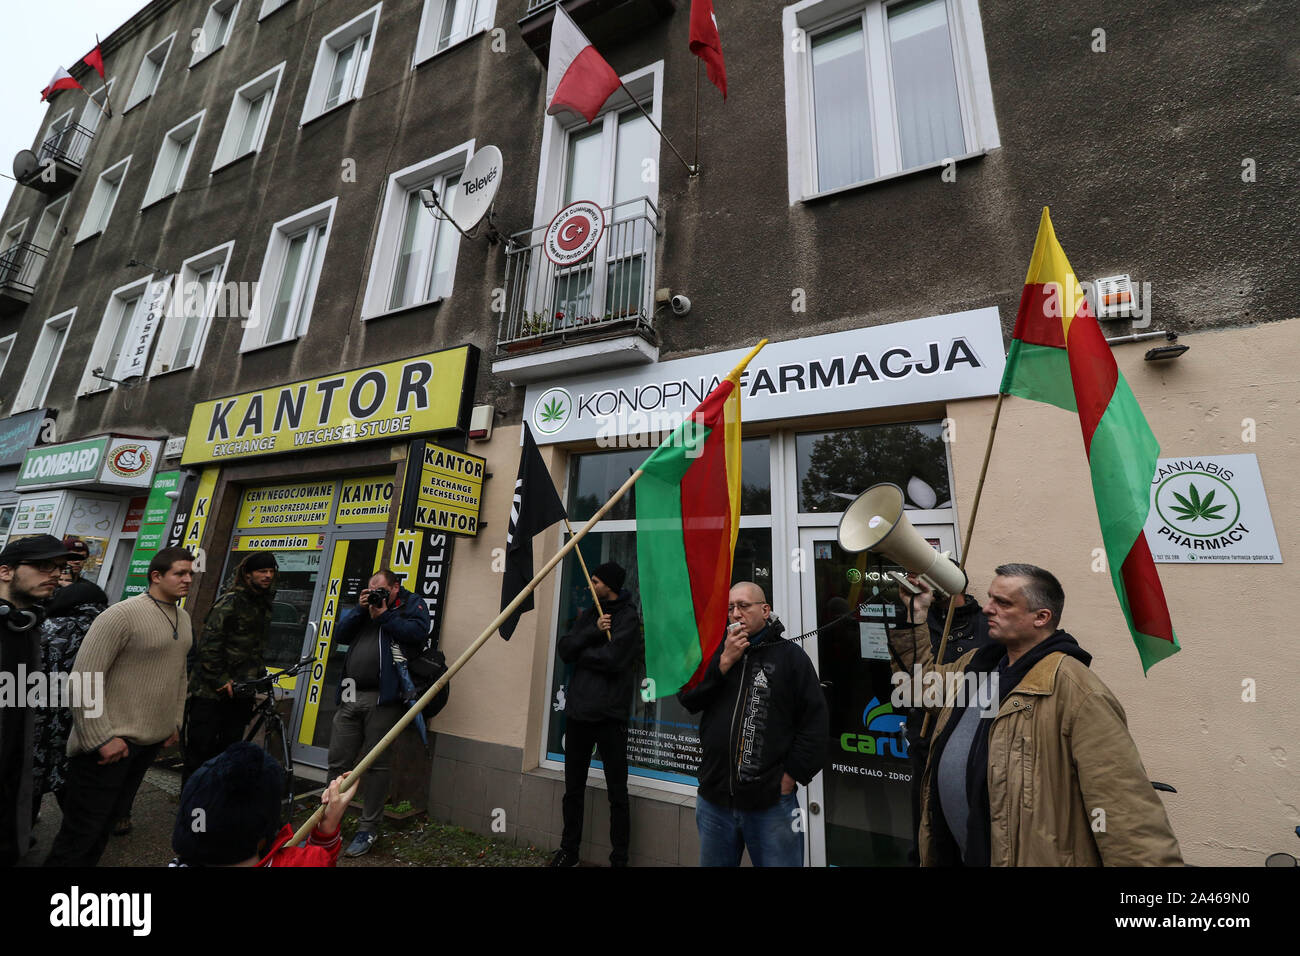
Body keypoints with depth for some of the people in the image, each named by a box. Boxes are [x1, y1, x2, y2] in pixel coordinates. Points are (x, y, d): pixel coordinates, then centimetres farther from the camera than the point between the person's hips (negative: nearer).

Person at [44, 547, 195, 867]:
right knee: (82, 832, 5)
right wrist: (101, 739, -19)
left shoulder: (183, 618, 7)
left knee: (109, 820, 20)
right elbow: (82, 681, -18)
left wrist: (176, 722, 17)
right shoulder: (123, 614, -18)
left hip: (152, 741, 7)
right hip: (109, 743, -7)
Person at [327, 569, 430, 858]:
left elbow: (418, 633, -15)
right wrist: (360, 609, -1)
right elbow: (340, 635, 12)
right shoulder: (366, 607, 20)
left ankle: (369, 829, 17)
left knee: (376, 765, 4)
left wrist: (384, 615, -10)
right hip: (350, 698, 5)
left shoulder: (412, 604, 2)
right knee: (337, 762, 11)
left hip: (382, 698, -5)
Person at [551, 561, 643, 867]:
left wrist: (580, 652, -6)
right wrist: (594, 631, -15)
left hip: (609, 715, -6)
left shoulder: (628, 617, -10)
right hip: (578, 712, 7)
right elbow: (565, 649, -1)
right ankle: (569, 850, 38)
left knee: (617, 793, 7)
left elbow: (612, 658, -22)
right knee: (573, 788, 20)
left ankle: (619, 859, 23)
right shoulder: (588, 615, 11)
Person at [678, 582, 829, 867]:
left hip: (772, 803, -3)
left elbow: (816, 722, -6)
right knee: (713, 861, 20)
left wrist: (792, 776, -8)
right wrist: (725, 661, -12)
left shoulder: (790, 655, -4)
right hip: (714, 800, 4)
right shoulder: (716, 651, 6)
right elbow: (687, 699, -5)